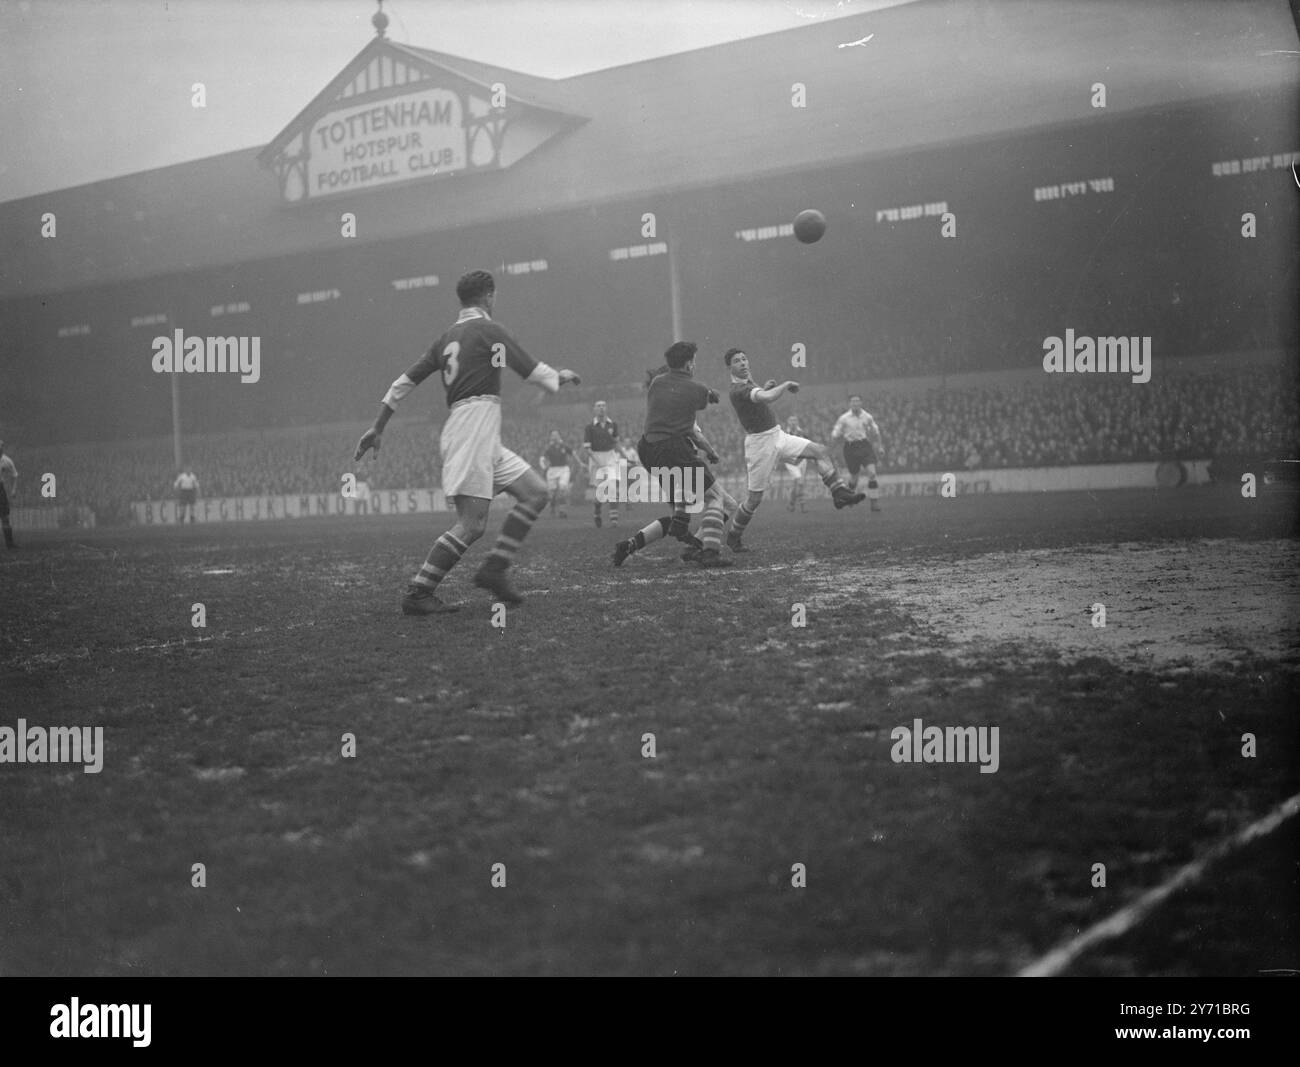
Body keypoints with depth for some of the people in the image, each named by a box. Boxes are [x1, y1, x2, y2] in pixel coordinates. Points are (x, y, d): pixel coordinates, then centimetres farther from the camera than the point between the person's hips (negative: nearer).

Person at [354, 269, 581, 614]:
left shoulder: (447, 338, 19)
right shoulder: (489, 330, -3)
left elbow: (404, 382, 18)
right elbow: (531, 370, 0)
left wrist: (377, 428, 22)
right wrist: (561, 377, 21)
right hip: (473, 429, -9)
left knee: (536, 493, 9)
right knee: (472, 524, -13)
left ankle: (494, 569, 7)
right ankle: (417, 594, -11)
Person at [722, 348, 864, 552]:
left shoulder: (748, 381, 11)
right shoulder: (738, 391, -20)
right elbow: (767, 398, -36)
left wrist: (765, 388, 12)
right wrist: (787, 385, -22)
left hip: (778, 435, 9)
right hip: (759, 442, -9)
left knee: (820, 451, -6)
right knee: (755, 498, -2)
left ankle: (840, 493, -11)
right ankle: (733, 536, 16)